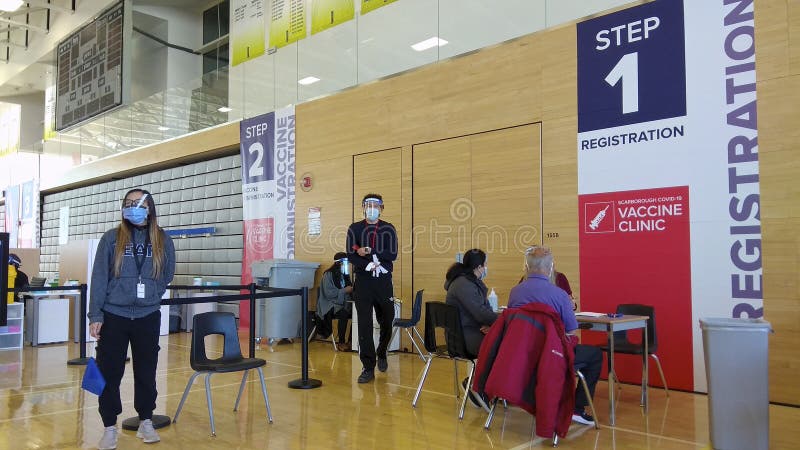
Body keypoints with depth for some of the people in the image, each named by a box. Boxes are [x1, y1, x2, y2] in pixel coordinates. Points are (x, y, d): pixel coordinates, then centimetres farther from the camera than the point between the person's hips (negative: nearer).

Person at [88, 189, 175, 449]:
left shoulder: (162, 240, 2)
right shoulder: (111, 238, -2)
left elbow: (167, 275, 11)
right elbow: (99, 278, -3)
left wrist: (150, 297, 2)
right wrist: (95, 315, -6)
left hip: (148, 317, 1)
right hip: (113, 316, -1)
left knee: (146, 372, 9)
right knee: (109, 372, 4)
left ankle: (146, 423, 25)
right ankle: (110, 428, 18)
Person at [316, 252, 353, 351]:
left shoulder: (345, 275, 15)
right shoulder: (328, 275, -5)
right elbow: (328, 293, -13)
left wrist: (352, 290, 1)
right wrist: (344, 291, -16)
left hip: (343, 304, 6)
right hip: (330, 305, -6)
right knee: (344, 314, -35)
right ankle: (341, 343, -24)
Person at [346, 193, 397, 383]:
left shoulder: (388, 229, 5)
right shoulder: (354, 229, 5)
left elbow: (392, 254, -7)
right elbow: (351, 255, -5)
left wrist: (369, 251, -14)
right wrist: (369, 265, -20)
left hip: (384, 281, 1)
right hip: (363, 281, -1)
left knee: (387, 321, 11)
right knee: (364, 324, -4)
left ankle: (381, 354, 38)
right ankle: (368, 368, 3)